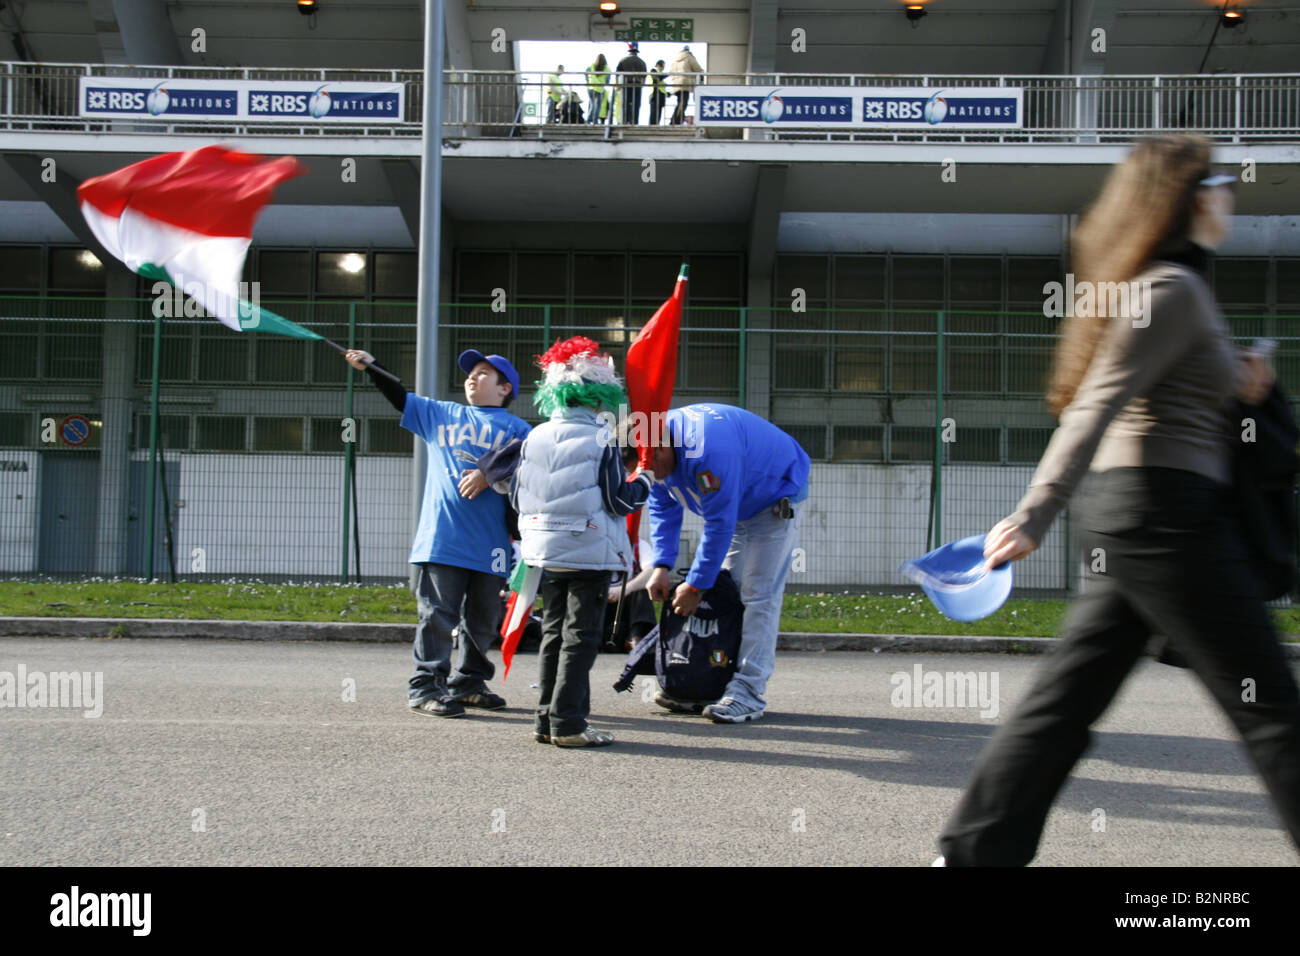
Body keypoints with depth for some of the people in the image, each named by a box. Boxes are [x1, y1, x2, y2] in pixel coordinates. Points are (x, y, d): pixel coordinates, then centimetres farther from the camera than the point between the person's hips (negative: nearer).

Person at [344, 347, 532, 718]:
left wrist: (490, 475, -13)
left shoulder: (516, 429, 10)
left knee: (483, 620, 9)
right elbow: (400, 397, 19)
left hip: (490, 544, 1)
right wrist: (370, 367, 10)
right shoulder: (440, 414, 19)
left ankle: (468, 682, 23)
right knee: (438, 615, -6)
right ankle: (425, 688, -3)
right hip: (441, 538, 0)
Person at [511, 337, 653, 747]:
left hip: (546, 549, 5)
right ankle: (567, 723, -2)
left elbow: (516, 498, 7)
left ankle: (547, 720, 16)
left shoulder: (534, 438, 4)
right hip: (590, 551, -5)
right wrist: (644, 483, 8)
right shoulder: (602, 440, -10)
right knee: (581, 635, -1)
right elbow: (618, 501, -10)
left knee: (554, 632, 14)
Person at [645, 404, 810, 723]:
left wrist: (695, 585, -26)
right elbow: (662, 509, 2)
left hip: (776, 500, -8)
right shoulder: (655, 453, -11)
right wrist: (661, 567, -10)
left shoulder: (708, 451, -39)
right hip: (733, 501, 8)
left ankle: (748, 691, -15)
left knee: (759, 594, -14)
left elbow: (720, 524, -34)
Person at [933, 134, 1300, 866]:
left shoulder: (1174, 286, 18)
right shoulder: (1175, 289, -12)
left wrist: (1236, 381, 10)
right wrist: (1037, 516, -26)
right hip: (1167, 510, -10)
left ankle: (974, 852, 12)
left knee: (1067, 700, 9)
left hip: (1130, 509, 10)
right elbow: (1097, 406, -20)